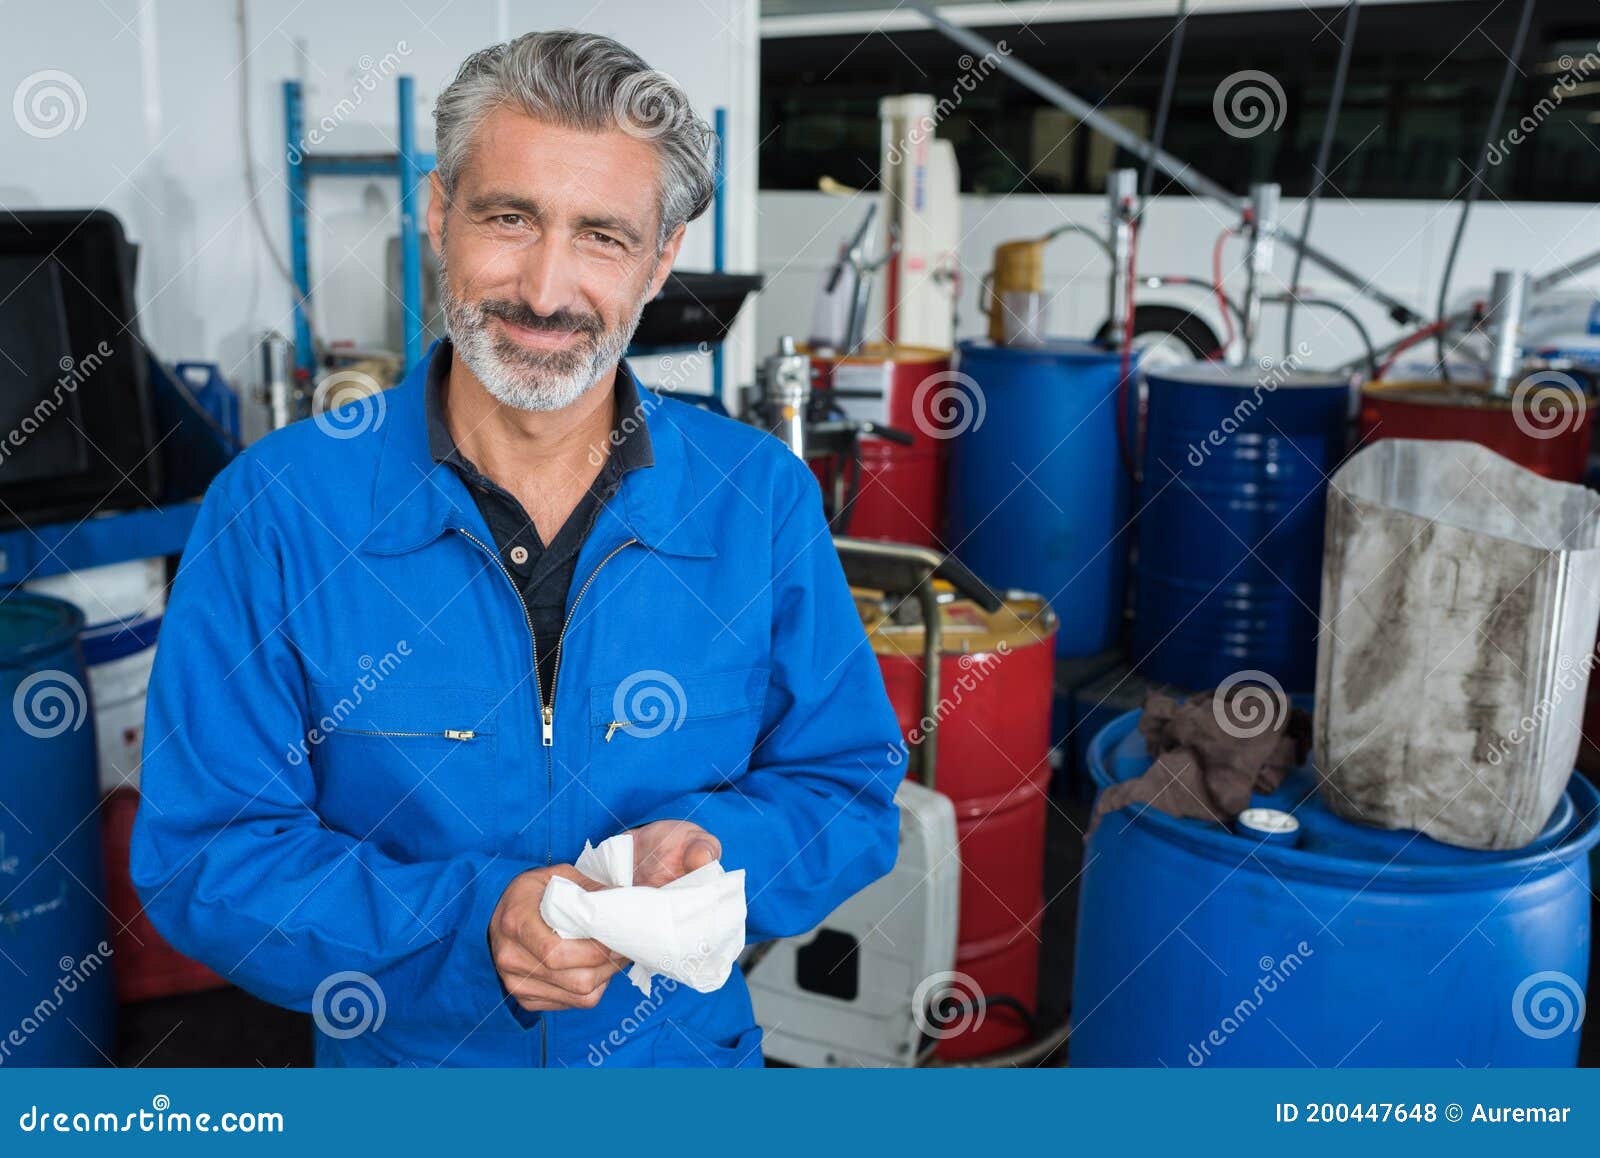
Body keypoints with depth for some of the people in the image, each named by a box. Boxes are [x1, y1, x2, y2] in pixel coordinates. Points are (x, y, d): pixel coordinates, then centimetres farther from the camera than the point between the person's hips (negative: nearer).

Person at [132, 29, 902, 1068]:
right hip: (398, 1070, -1)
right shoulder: (274, 508, -15)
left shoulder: (759, 497, -12)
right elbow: (200, 853, -14)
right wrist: (469, 926, -28)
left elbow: (851, 791, -5)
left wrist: (714, 846, -25)